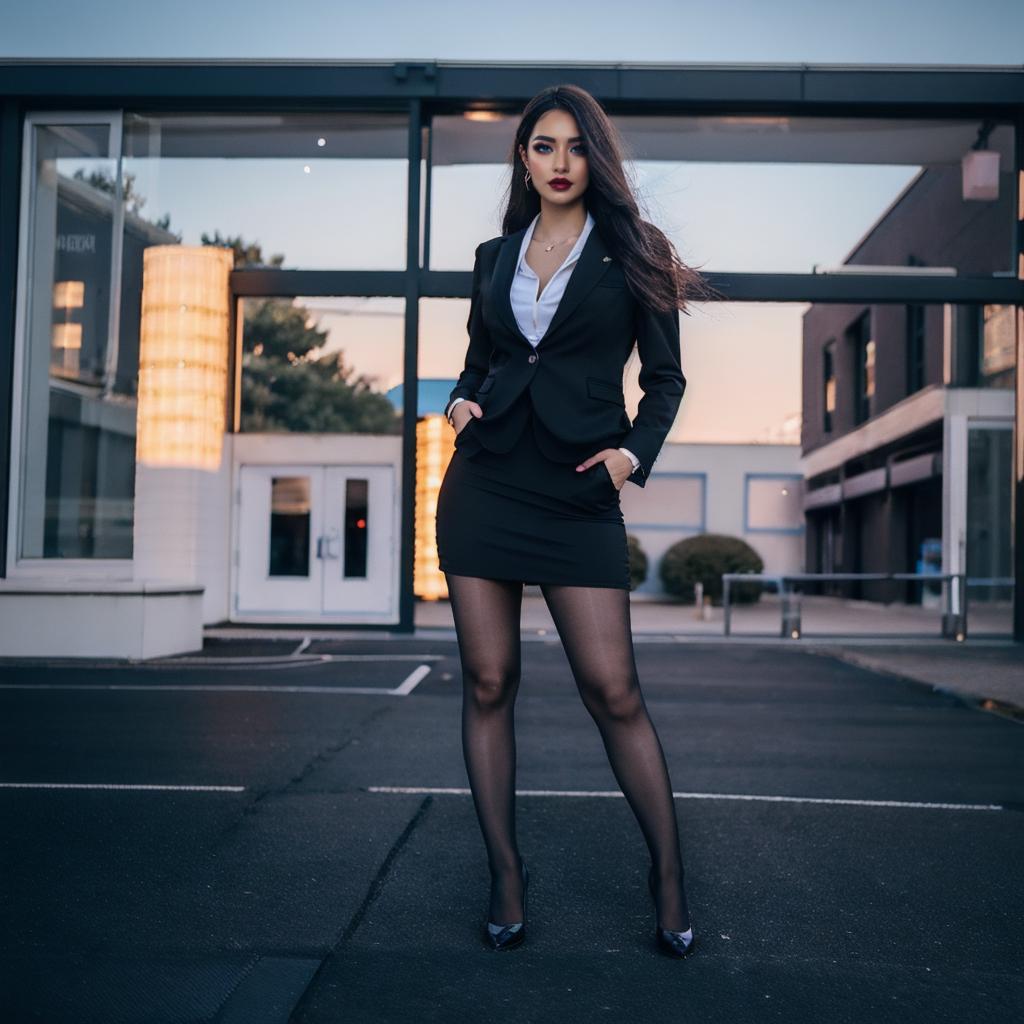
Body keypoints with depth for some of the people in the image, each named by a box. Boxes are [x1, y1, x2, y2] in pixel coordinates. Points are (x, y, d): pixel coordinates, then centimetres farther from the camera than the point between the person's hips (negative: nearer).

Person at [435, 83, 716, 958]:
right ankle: (505, 873, 16)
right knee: (487, 681, 3)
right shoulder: (496, 255, 14)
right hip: (484, 481, 4)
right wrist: (462, 401, 0)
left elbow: (665, 376, 5)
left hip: (577, 490, -3)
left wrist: (636, 451, -11)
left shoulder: (629, 251, 4)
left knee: (612, 689, -6)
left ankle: (670, 876, 11)